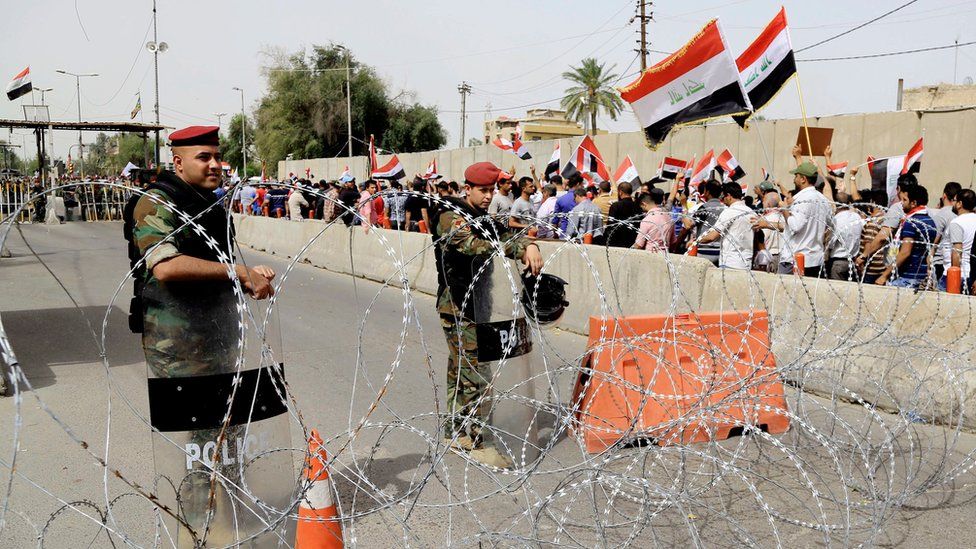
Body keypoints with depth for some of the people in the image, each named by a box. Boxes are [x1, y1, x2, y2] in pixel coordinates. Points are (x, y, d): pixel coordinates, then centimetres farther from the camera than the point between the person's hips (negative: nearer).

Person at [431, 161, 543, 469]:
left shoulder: (485, 220, 16)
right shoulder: (451, 218, -11)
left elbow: (506, 236, 5)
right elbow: (473, 245, -28)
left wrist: (529, 246, -19)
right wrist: (519, 250, -32)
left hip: (476, 306, 9)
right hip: (458, 308, -9)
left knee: (459, 372, 17)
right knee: (478, 377, -9)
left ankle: (454, 433, 28)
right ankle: (479, 443, -2)